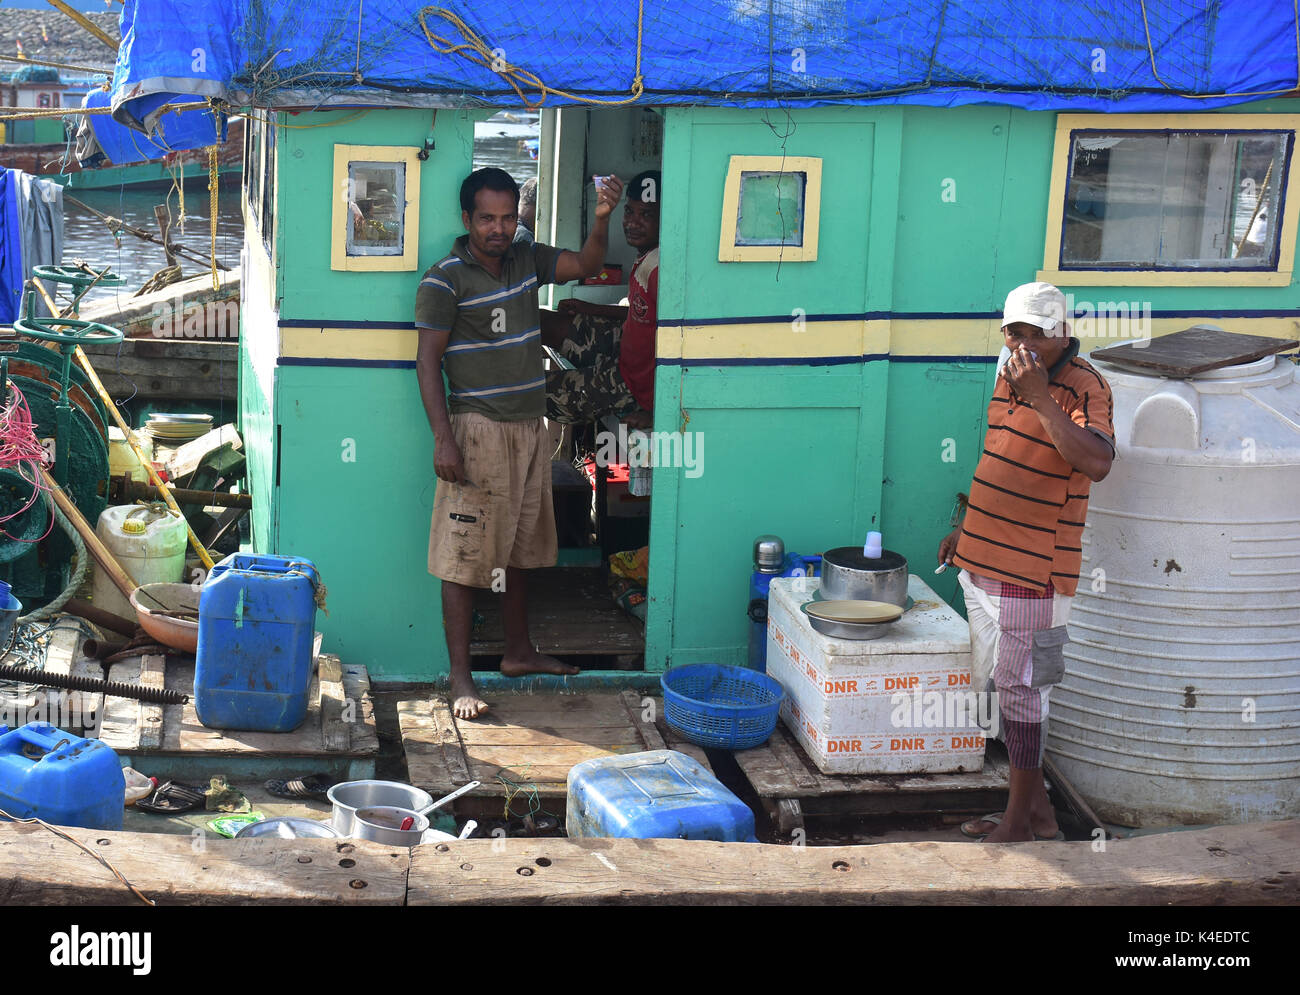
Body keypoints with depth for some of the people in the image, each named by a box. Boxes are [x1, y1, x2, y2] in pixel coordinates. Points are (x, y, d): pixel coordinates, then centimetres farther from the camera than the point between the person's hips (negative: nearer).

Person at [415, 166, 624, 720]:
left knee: (519, 547, 17)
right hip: (478, 430, -7)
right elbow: (428, 361, -11)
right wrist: (443, 440, -18)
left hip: (530, 428, 7)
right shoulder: (445, 281, -9)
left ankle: (519, 652, 31)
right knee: (464, 555, -4)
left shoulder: (528, 261, 9)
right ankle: (460, 678, 0)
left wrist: (602, 218, -13)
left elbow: (586, 265, 8)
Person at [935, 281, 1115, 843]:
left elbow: (1096, 463, -33)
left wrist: (1040, 396, -32)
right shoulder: (1010, 377, 12)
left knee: (1020, 688, -2)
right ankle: (1036, 809, 27)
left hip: (1031, 567, -9)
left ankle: (1019, 821, 9)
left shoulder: (1082, 387, -14)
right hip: (985, 560, 9)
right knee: (1003, 685, 15)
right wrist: (968, 529, 26)